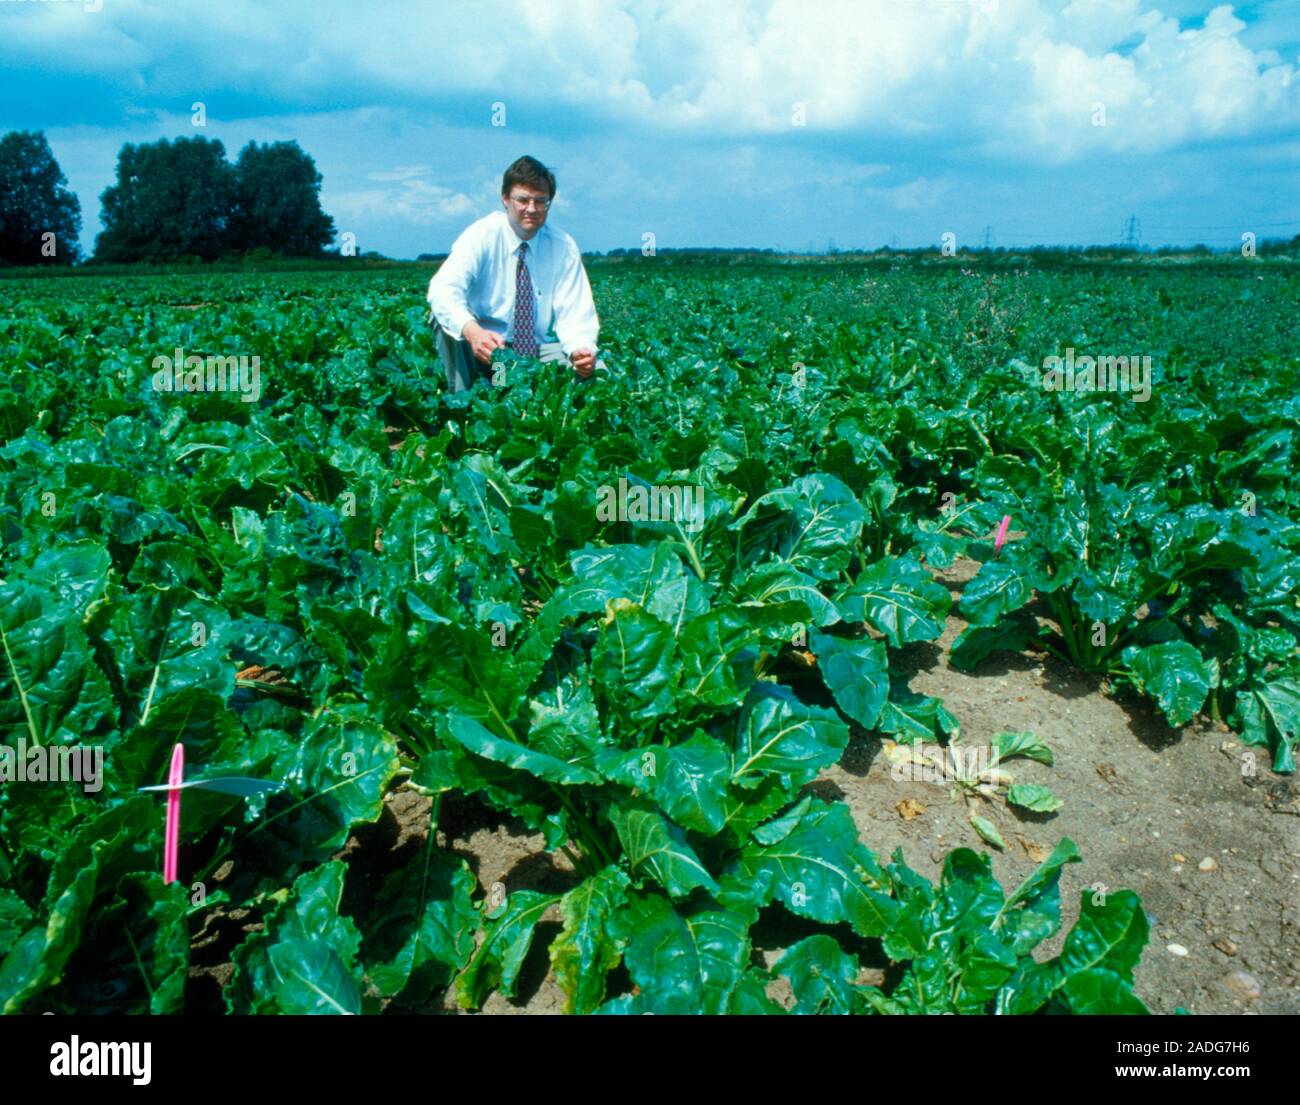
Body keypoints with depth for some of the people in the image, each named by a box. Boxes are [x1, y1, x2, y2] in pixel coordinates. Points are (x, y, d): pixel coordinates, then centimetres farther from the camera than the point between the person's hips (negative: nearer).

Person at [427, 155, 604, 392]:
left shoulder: (564, 248, -3)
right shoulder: (482, 235, -11)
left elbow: (574, 314, -7)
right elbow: (443, 290, -27)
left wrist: (581, 351, -31)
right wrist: (472, 332, -48)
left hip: (541, 349, 1)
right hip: (484, 348, -1)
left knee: (596, 372, -26)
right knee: (443, 315, -30)